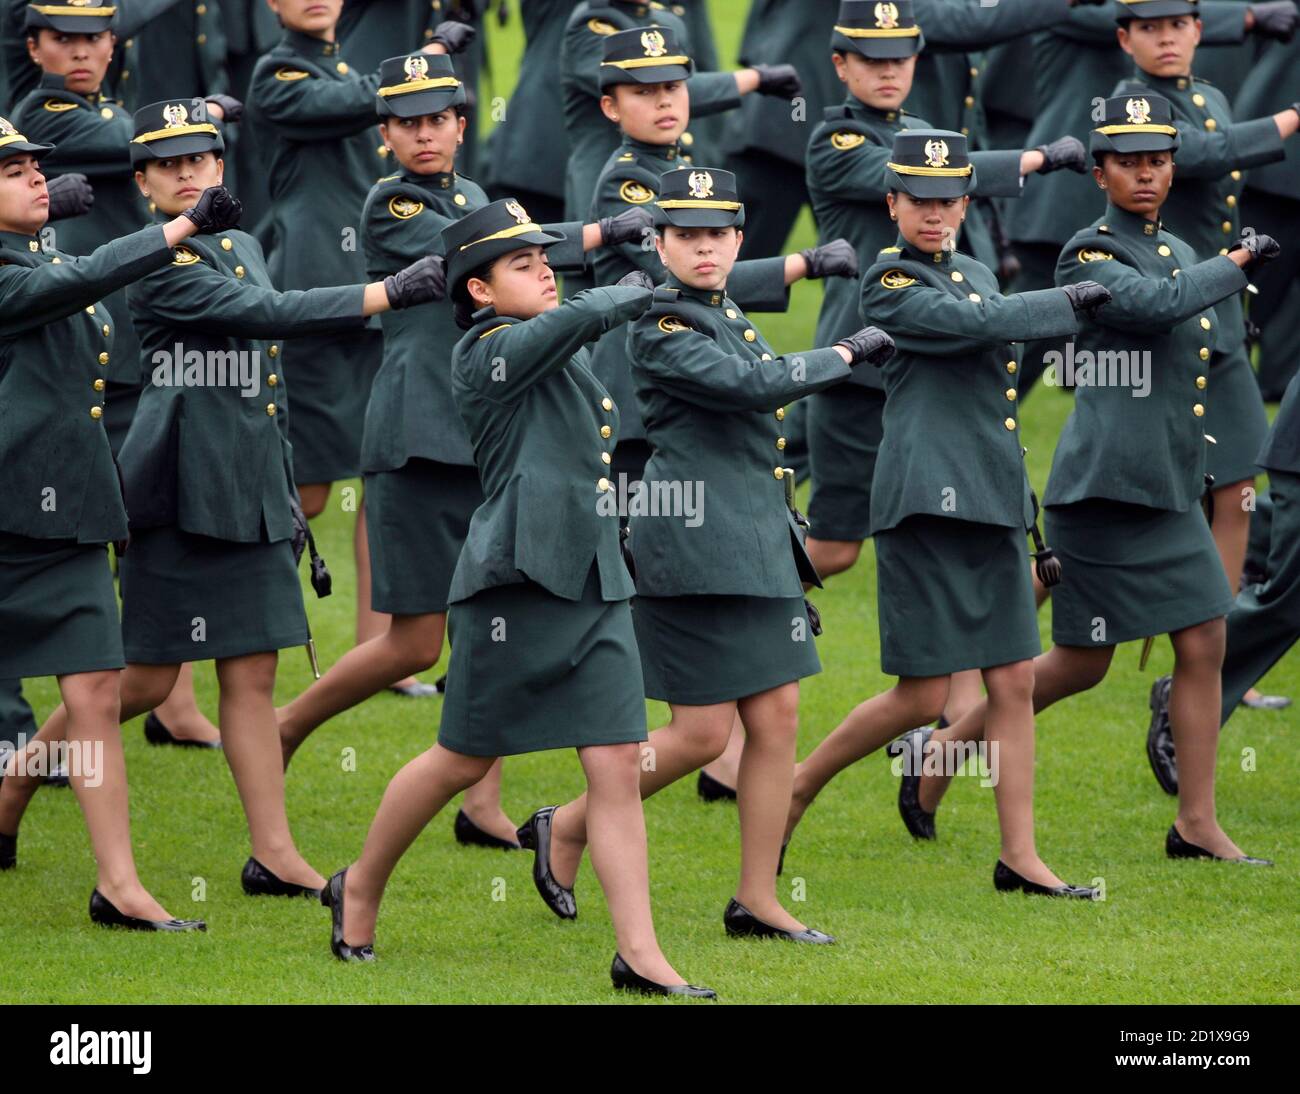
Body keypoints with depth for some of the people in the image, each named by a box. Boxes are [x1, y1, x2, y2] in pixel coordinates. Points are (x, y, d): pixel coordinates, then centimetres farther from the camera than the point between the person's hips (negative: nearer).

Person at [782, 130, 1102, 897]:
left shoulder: (978, 276, 18)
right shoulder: (890, 284, -7)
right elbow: (977, 324, -23)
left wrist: (1029, 522, 24)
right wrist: (1070, 302, -10)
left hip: (995, 503, 8)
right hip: (928, 503, -8)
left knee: (1015, 683, 4)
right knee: (923, 698, -7)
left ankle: (1021, 858, 7)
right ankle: (796, 787, 11)